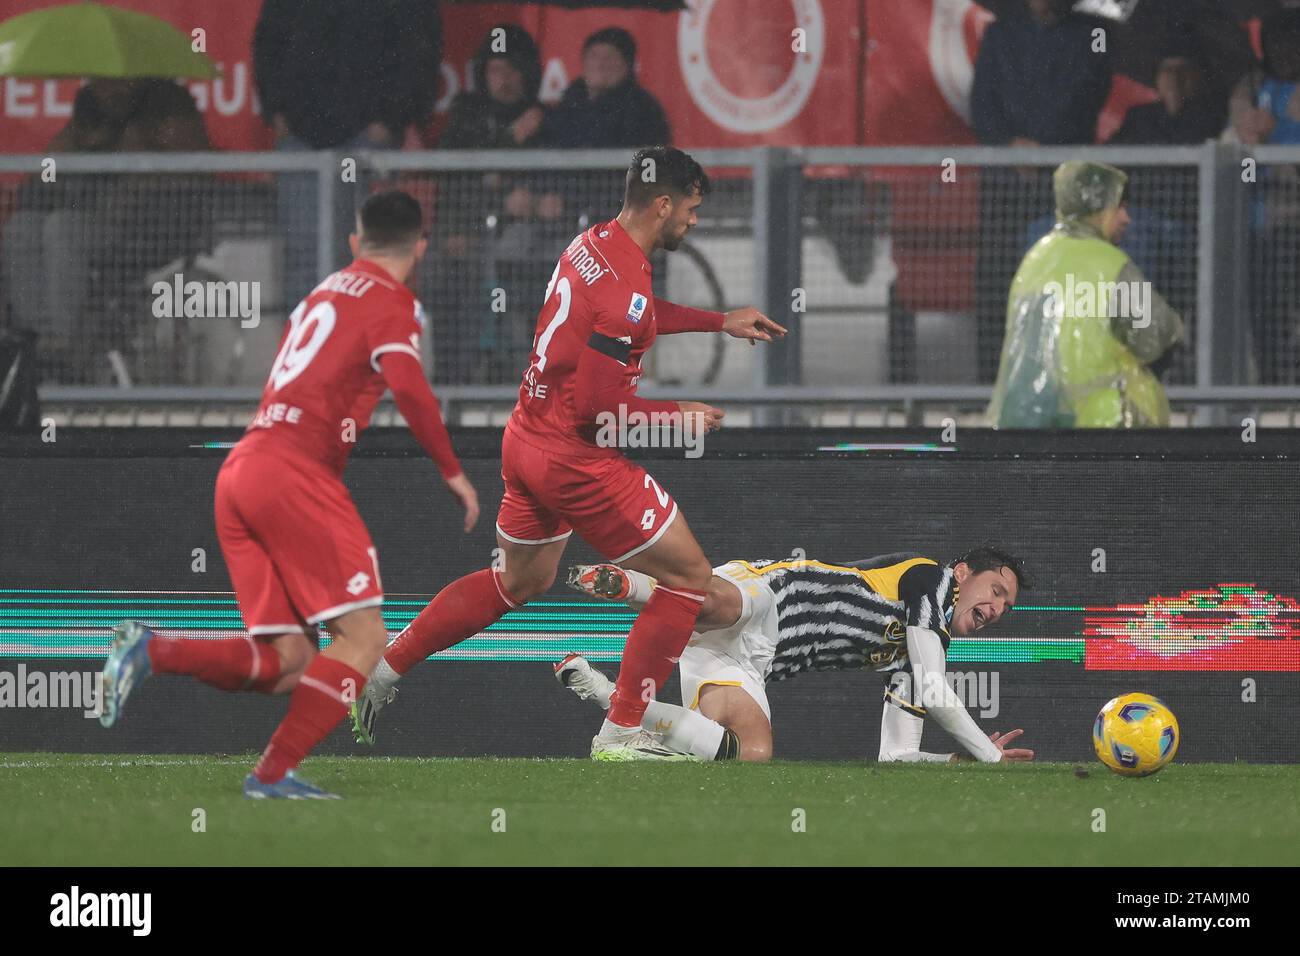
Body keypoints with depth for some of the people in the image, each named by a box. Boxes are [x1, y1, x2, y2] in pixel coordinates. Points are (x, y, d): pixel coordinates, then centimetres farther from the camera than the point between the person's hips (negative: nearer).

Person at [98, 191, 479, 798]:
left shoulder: (323, 294, 25)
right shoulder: (390, 301, 0)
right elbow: (408, 387, -15)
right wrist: (451, 471, -8)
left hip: (238, 470, 8)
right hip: (292, 472, -8)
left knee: (286, 663, 6)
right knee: (362, 634, -6)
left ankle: (150, 652, -10)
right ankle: (274, 773, -14)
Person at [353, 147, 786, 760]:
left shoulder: (592, 245, 6)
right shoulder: (625, 283, -25)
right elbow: (599, 406, -26)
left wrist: (721, 322, 28)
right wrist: (680, 416, -12)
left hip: (527, 440, 10)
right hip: (577, 461, -10)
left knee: (518, 582, 29)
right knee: (689, 577, 2)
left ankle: (384, 669, 29)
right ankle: (620, 735, 4)